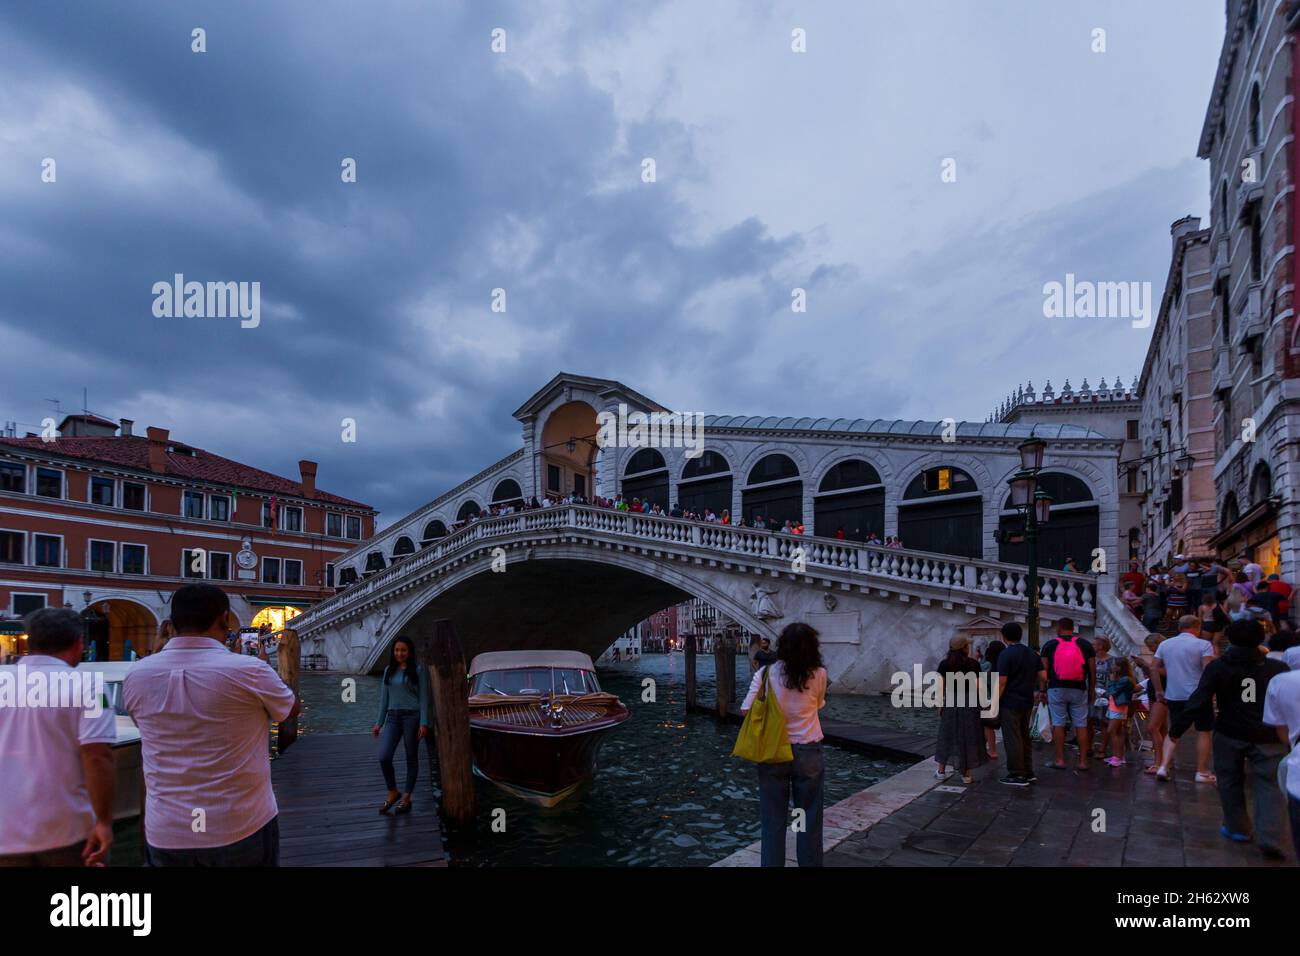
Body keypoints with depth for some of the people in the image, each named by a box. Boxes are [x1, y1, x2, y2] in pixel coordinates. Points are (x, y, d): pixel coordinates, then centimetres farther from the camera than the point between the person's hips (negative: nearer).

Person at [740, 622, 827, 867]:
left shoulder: (766, 673, -8)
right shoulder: (819, 675, -8)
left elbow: (746, 710, -7)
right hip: (808, 753, 0)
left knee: (773, 820, 11)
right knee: (809, 820, 14)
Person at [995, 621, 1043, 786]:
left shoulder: (1005, 655, -14)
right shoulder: (1032, 654, 9)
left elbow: (1002, 682, -17)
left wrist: (995, 703, -11)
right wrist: (1037, 692, 24)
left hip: (1010, 703, -8)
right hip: (1027, 702, 8)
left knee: (1012, 739, -2)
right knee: (1025, 737, 17)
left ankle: (1017, 775, 1)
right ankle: (1028, 773, 23)